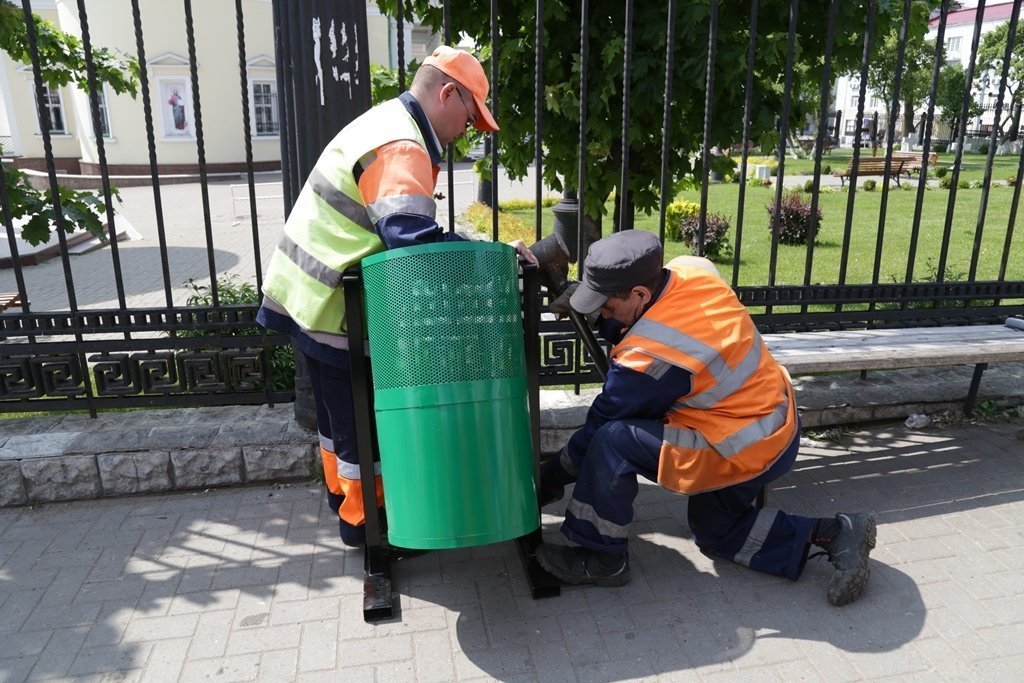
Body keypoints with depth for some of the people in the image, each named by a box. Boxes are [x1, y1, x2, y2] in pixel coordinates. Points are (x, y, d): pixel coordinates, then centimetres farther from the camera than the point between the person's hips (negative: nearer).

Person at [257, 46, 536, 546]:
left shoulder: (386, 124, 12)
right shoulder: (400, 148, -22)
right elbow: (413, 237, -38)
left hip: (312, 293, 10)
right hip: (331, 305, -10)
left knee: (338, 410, 23)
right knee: (363, 418, 5)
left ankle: (342, 492, 41)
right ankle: (362, 520, 22)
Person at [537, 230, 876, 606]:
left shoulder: (648, 356, -30)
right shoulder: (692, 270, -11)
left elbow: (602, 424, -16)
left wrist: (552, 477, -2)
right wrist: (607, 320, -8)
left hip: (749, 450, -10)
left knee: (613, 442, -19)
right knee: (715, 533, 25)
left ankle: (600, 557, 0)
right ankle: (833, 533, 21)